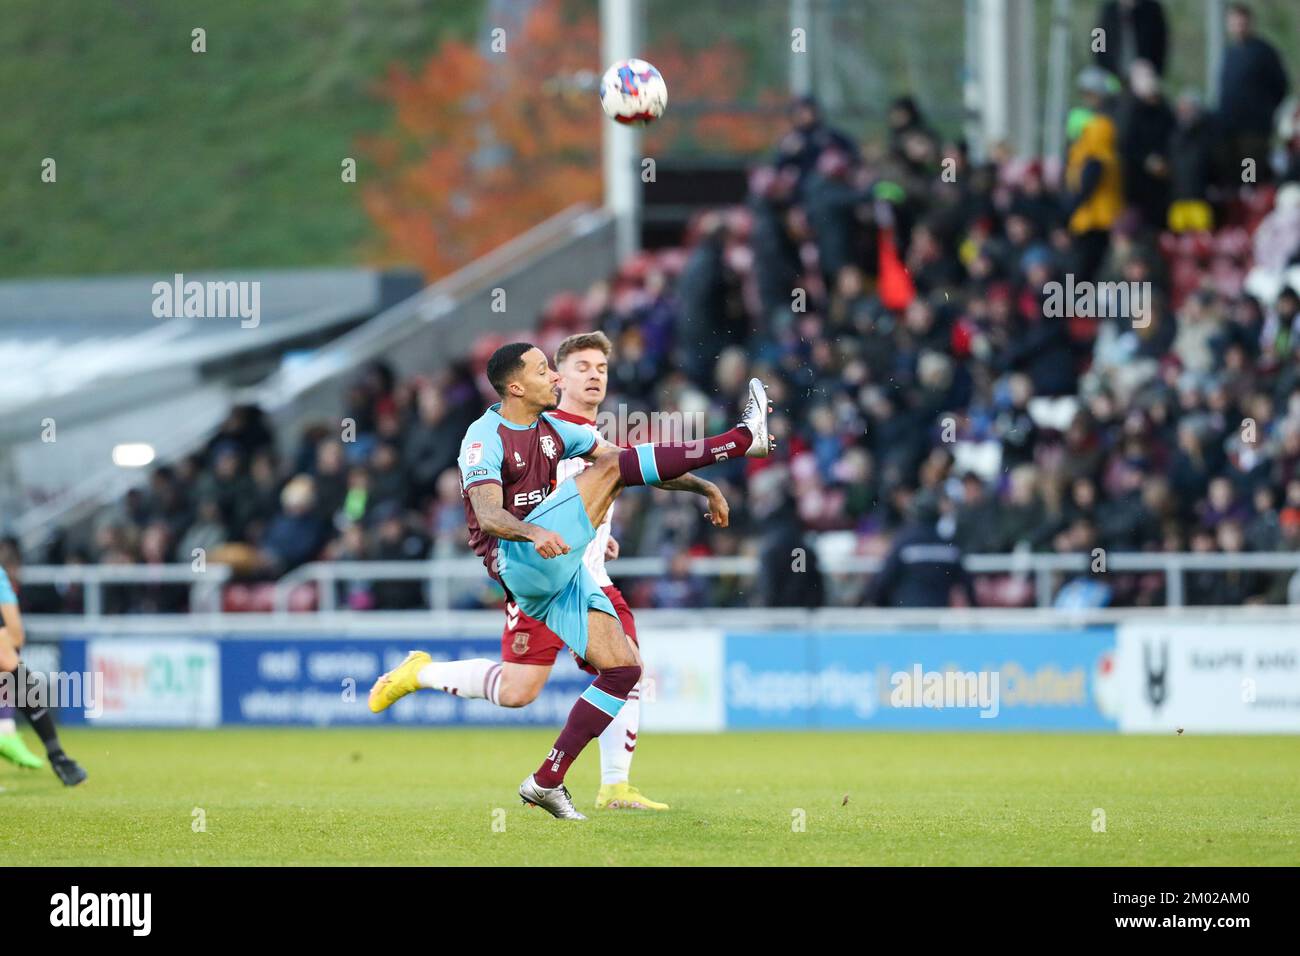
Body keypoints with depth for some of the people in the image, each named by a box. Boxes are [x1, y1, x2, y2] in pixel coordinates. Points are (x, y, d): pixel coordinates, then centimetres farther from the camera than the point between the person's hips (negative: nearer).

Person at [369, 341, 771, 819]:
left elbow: (630, 466, 17)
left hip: (559, 571, 8)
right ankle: (743, 440, -17)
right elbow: (487, 515, -23)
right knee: (612, 465, -17)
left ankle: (547, 782, -2)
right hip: (518, 561, -8)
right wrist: (534, 533, -43)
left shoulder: (553, 429, 16)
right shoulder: (485, 437, -7)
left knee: (624, 667, -2)